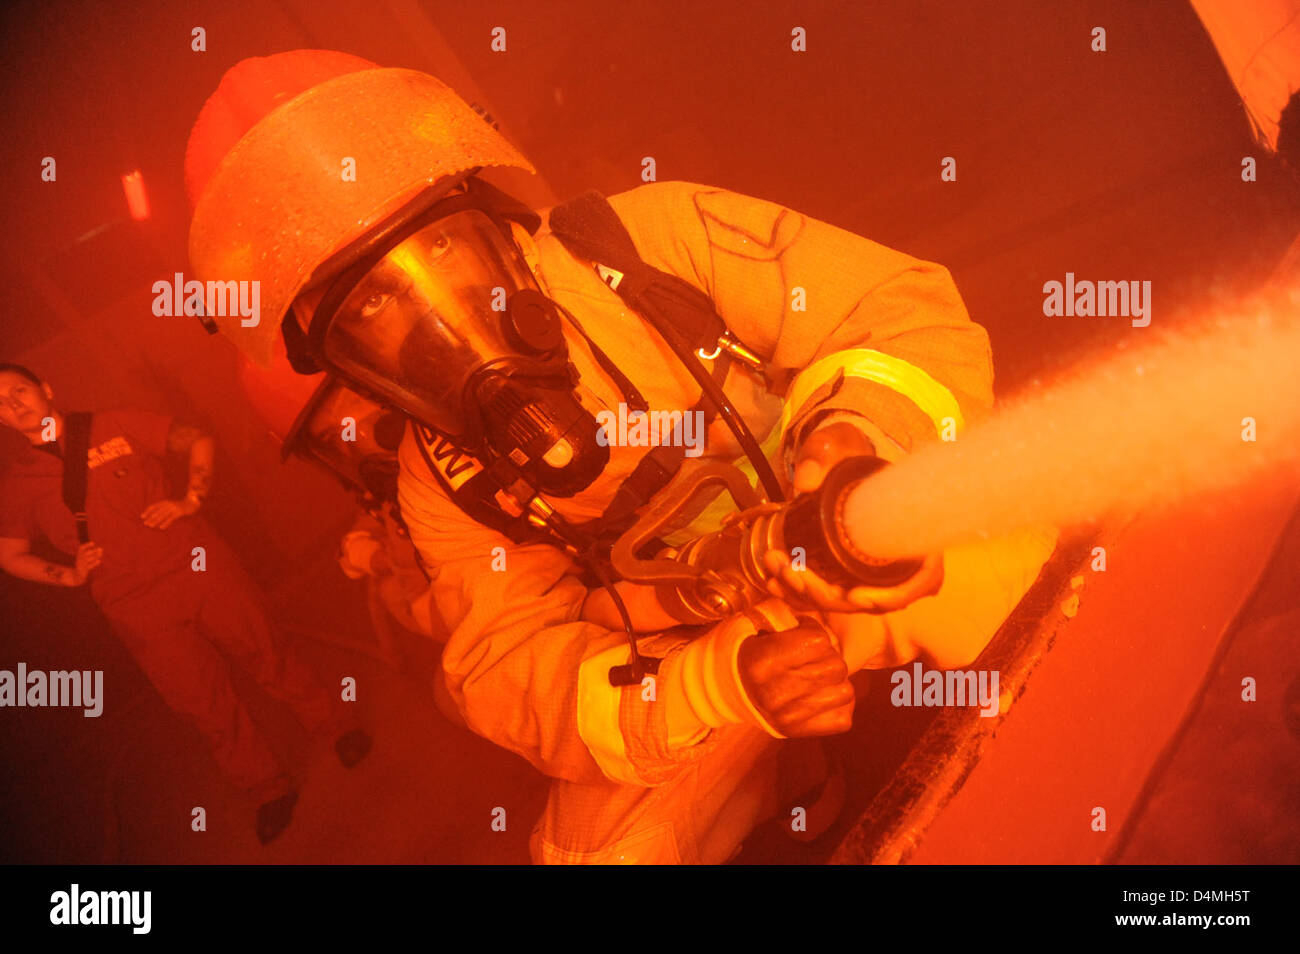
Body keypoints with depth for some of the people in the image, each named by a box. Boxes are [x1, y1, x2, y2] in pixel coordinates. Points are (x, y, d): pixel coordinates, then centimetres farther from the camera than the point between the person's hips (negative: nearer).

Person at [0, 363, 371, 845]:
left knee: (265, 655, 5)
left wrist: (190, 501, -6)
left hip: (199, 569, -1)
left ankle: (337, 724, 27)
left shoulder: (113, 427, 2)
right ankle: (269, 790, 24)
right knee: (207, 703, 7)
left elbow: (199, 441, 8)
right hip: (139, 611, 1)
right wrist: (68, 575, 0)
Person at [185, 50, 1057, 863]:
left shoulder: (662, 240, -15)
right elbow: (519, 679, -15)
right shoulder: (445, 484, -8)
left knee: (1012, 529, -27)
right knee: (600, 846, -22)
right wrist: (730, 682, -35)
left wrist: (862, 434, -38)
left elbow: (912, 307, -14)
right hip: (682, 670, 1)